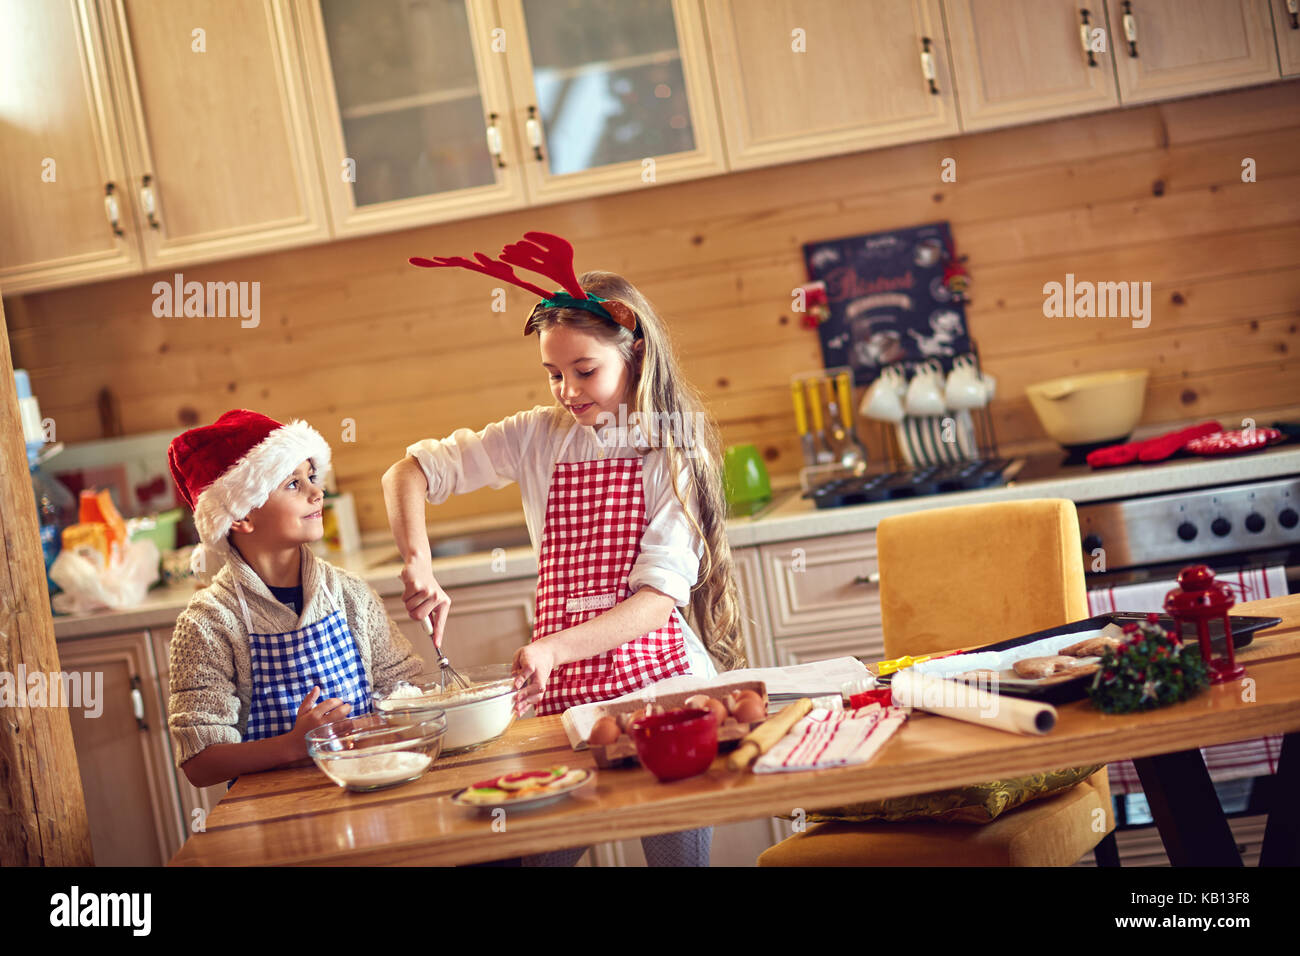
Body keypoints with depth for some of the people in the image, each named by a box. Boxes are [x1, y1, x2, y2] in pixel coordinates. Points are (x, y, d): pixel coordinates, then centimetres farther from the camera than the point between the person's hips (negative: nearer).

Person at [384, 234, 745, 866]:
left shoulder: (674, 450, -5)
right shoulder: (538, 438, 4)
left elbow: (658, 595, -13)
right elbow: (409, 473, 4)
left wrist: (555, 647, -27)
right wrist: (417, 564, -14)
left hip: (657, 677, -2)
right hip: (563, 692, 3)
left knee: (679, 854, 3)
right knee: (533, 853, 3)